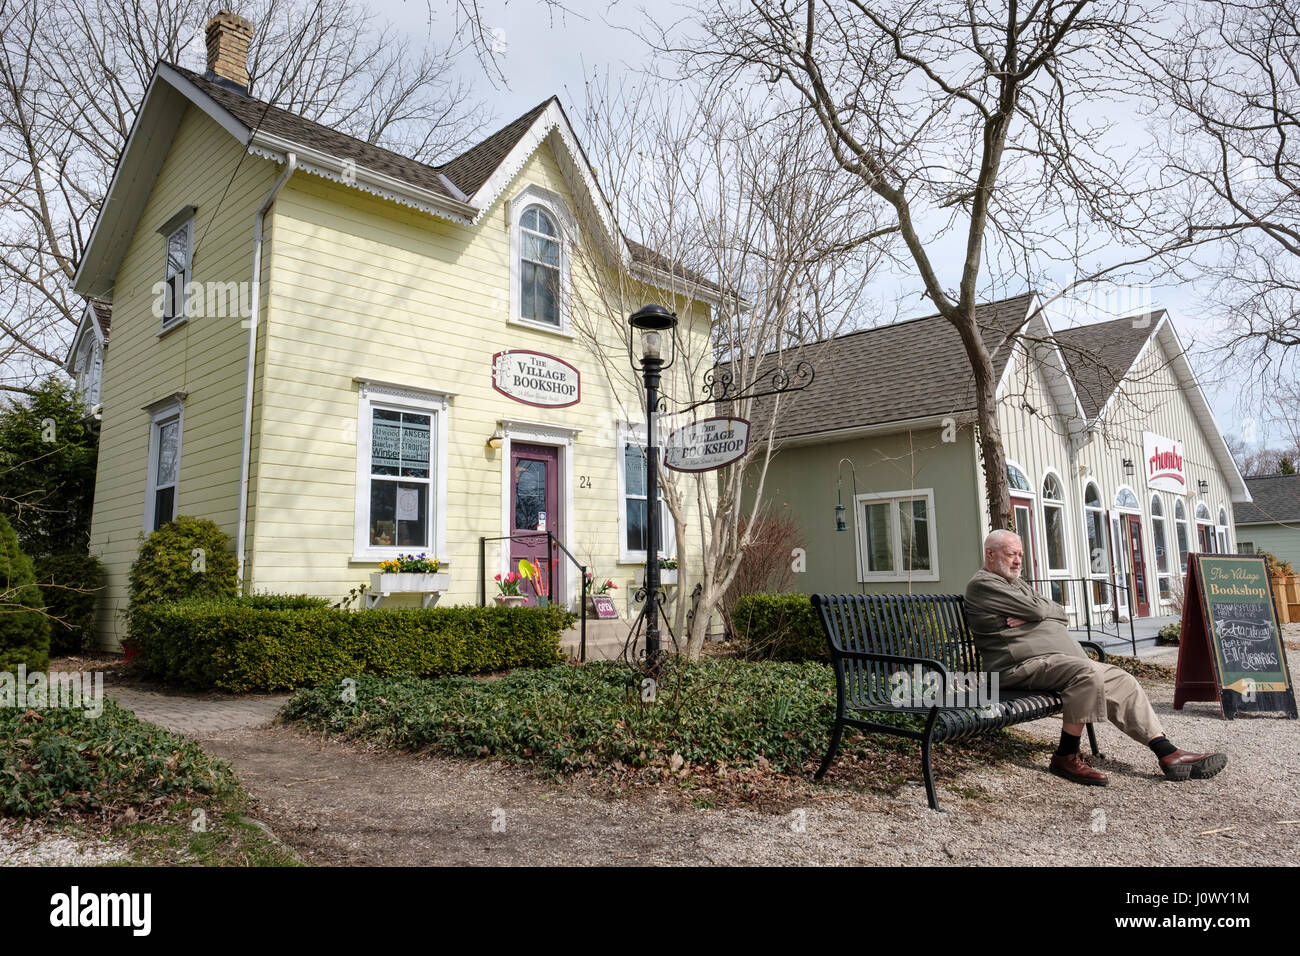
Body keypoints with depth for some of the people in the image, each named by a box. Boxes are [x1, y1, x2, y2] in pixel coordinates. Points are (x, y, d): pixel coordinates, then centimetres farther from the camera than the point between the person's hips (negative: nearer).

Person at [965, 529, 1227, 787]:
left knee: (1121, 680, -1)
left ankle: (1168, 754, 0)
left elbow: (1061, 614, 16)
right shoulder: (982, 585, -5)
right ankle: (1065, 758, -22)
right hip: (1023, 666, -10)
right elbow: (1037, 610, -14)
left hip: (1062, 658, 10)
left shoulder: (1017, 583, 26)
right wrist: (1038, 611, 8)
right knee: (1088, 673, -31)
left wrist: (1033, 615, -3)